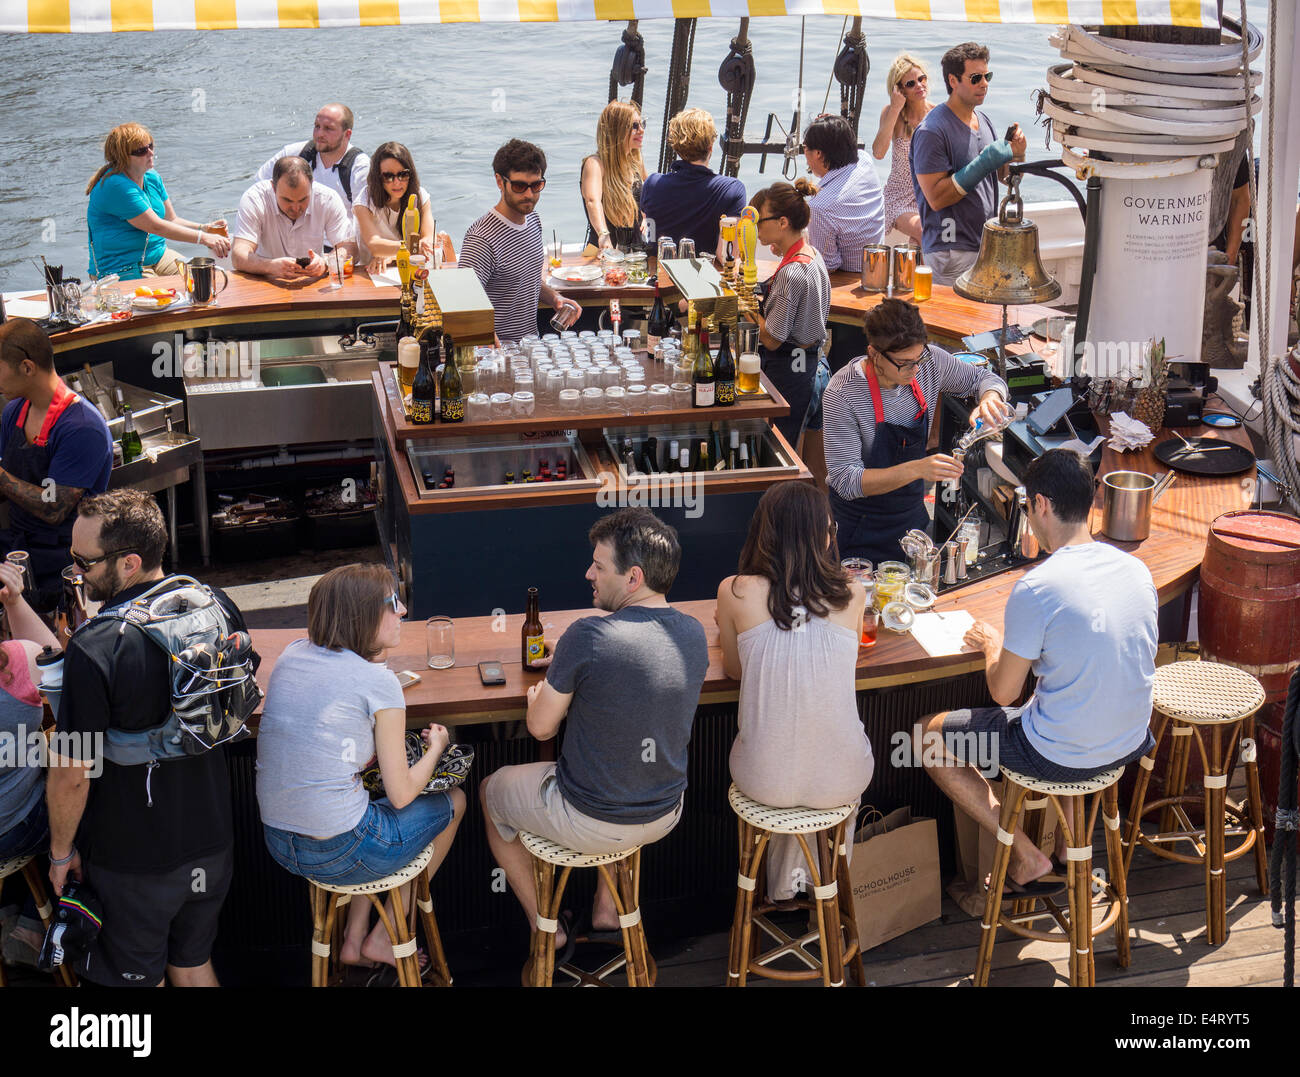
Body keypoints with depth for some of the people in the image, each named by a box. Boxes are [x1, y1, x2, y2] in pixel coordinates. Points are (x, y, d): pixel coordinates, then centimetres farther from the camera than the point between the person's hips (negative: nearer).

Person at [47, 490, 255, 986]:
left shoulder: (95, 647, -28)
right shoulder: (219, 607, -9)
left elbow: (72, 774, -22)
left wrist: (60, 851, -4)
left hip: (132, 858, -5)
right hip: (210, 841, 5)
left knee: (134, 976, 17)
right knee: (193, 964, 25)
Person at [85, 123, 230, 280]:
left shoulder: (152, 178, 10)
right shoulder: (115, 186, -19)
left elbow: (171, 220, 14)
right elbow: (157, 227, -22)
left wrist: (205, 228, -5)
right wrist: (203, 238, -24)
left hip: (158, 255, 8)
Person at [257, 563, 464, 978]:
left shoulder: (292, 654, 3)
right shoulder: (378, 682, -15)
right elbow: (401, 795, -9)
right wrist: (436, 747, 8)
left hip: (277, 843, 7)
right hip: (340, 853, -7)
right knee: (452, 801, 22)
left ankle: (354, 940, 32)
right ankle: (384, 938, 30)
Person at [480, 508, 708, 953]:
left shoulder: (587, 636, -26)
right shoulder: (694, 634, -6)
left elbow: (541, 728, -13)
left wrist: (540, 692, 8)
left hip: (589, 824, -6)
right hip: (664, 816, 6)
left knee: (491, 791, 25)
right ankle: (608, 909, 41)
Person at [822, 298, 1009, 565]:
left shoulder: (929, 361, -12)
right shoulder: (842, 395, -27)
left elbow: (986, 379, 5)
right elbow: (846, 481, -29)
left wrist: (990, 399, -20)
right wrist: (916, 470, -40)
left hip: (913, 512, 5)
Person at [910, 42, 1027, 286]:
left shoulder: (983, 120, 13)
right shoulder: (931, 131, -14)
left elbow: (1002, 176, 21)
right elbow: (936, 198, -20)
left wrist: (1015, 153, -1)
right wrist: (986, 162, -21)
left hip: (986, 245, 8)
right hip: (952, 252, -8)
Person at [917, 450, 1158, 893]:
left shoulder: (1036, 589, -22)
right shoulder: (1136, 569, -2)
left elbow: (1003, 693, -12)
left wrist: (992, 643, 8)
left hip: (1063, 756, -7)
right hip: (1131, 743, 7)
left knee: (926, 734, 11)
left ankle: (1027, 857, 10)